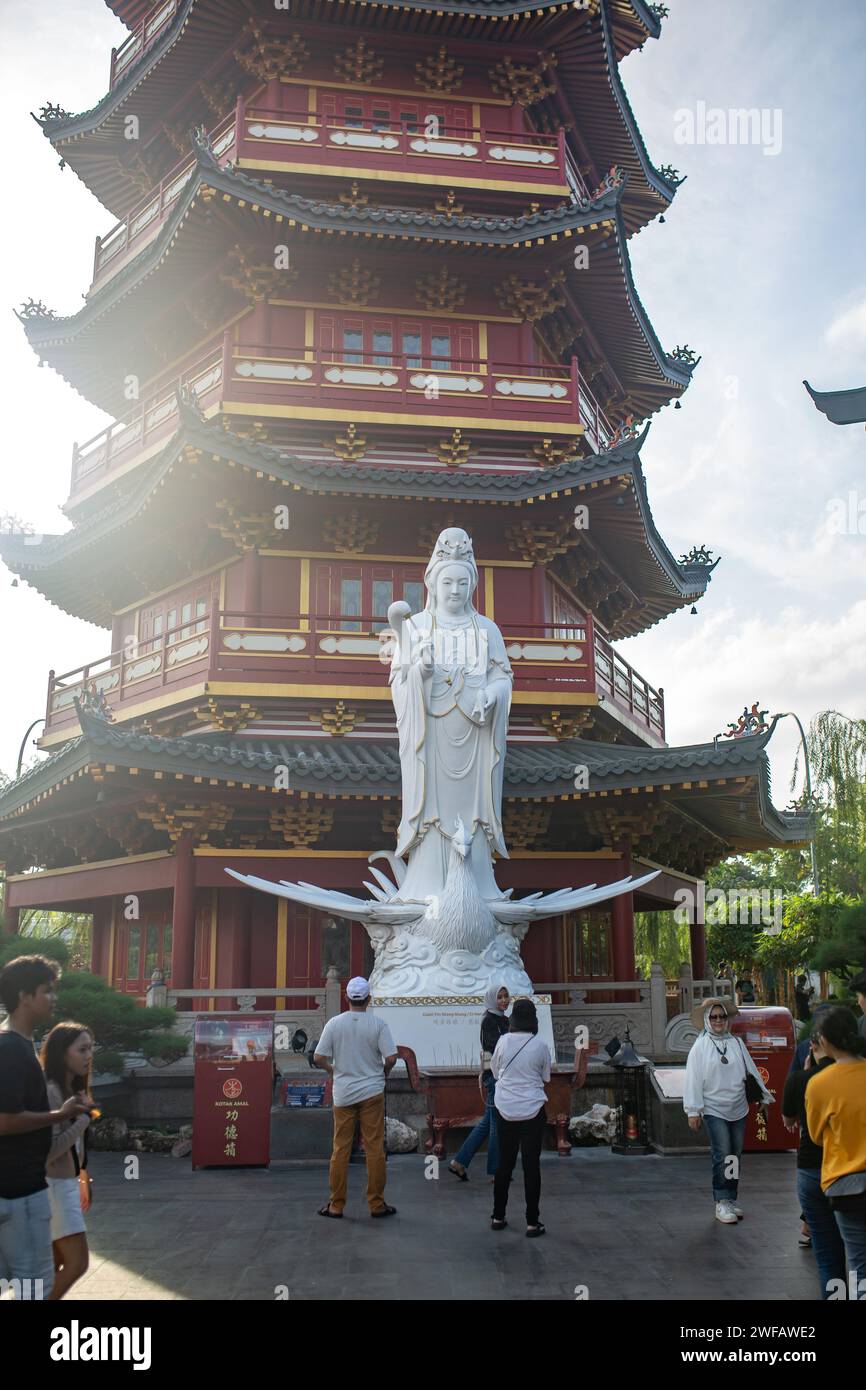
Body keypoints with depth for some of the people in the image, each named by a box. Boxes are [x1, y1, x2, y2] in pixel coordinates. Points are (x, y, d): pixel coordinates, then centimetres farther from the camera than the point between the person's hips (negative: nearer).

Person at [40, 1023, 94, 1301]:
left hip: (67, 1184, 9)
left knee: (57, 1263, 14)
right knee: (78, 1263, -7)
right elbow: (47, 1151, -25)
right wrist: (82, 1118, -18)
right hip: (53, 1186, -9)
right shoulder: (49, 1092, -21)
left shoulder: (72, 1090, 8)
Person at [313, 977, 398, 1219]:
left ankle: (336, 1205, 13)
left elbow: (318, 1058, -5)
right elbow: (391, 1057, -12)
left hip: (343, 1093, 1)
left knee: (340, 1149, 8)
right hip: (372, 1092, -1)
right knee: (374, 1148, 5)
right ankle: (377, 1204, 10)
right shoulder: (378, 1024, -7)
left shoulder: (334, 1024, -4)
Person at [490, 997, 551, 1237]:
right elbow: (546, 1077, 5)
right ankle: (532, 1222, 9)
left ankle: (498, 1217, 22)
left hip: (505, 1109, 2)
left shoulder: (504, 1041, -6)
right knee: (531, 1165, 6)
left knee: (504, 1162, 14)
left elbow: (494, 1070, 8)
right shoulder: (540, 1045, -9)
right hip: (533, 1109, -2)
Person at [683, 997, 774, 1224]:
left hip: (739, 1109, 4)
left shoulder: (736, 1043, 5)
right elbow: (693, 1080, -6)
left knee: (735, 1156, 11)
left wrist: (764, 1097, 14)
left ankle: (731, 1199, 22)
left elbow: (751, 1071, 13)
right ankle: (722, 1203, -3)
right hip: (714, 1110, -4)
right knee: (722, 1156, -10)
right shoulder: (700, 1046, -5)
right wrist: (693, 1111, -9)